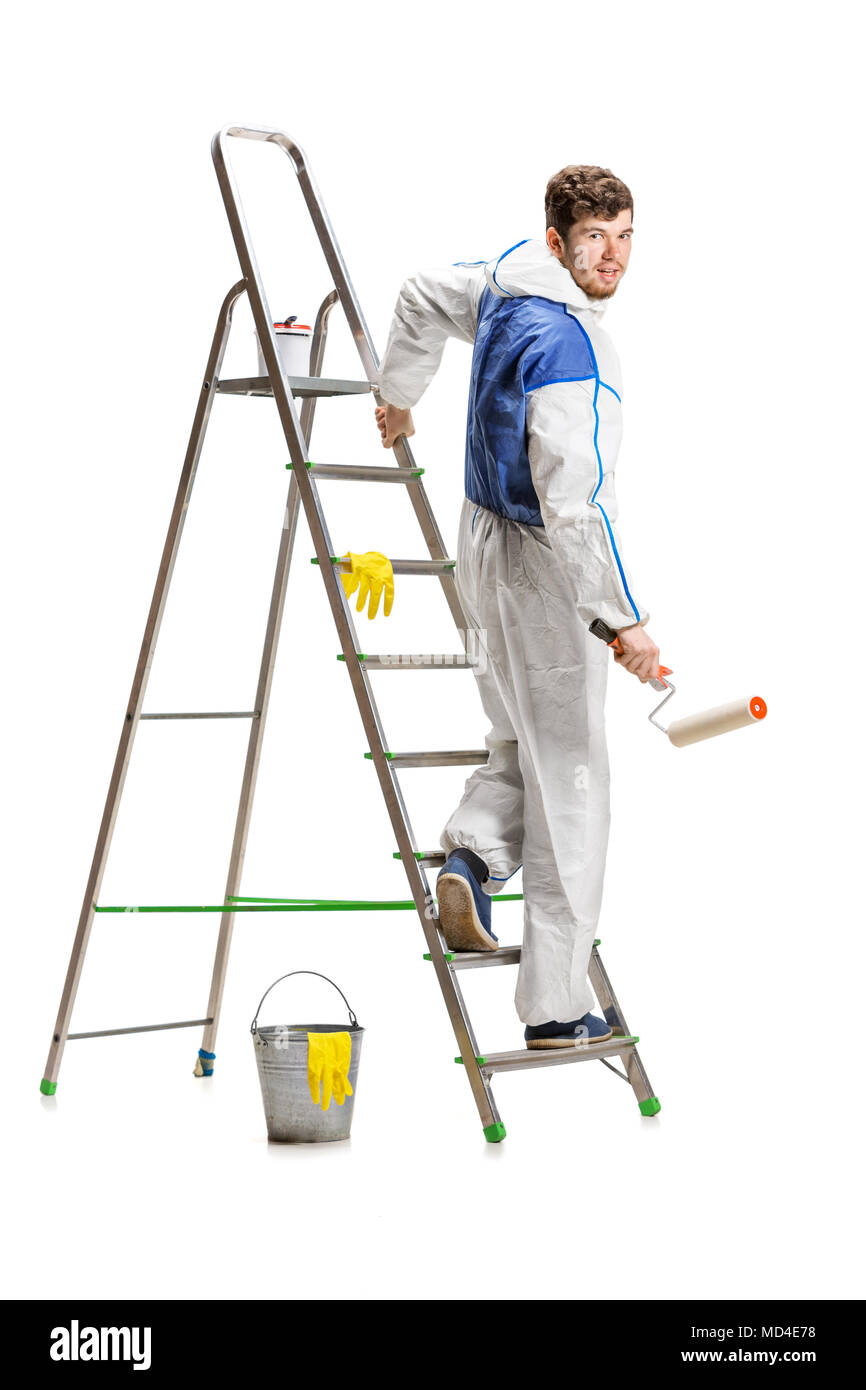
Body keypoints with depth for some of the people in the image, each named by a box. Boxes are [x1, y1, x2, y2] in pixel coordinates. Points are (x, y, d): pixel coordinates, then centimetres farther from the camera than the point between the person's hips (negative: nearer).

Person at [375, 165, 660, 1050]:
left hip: (486, 541, 9)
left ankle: (473, 853, -2)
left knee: (523, 738, 25)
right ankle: (556, 1007, 3)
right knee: (567, 784, -1)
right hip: (542, 571, -9)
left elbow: (426, 294, 23)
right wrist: (624, 615, -23)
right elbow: (574, 502, -29)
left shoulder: (508, 284, 2)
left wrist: (398, 395, 37)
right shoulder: (567, 345, -25)